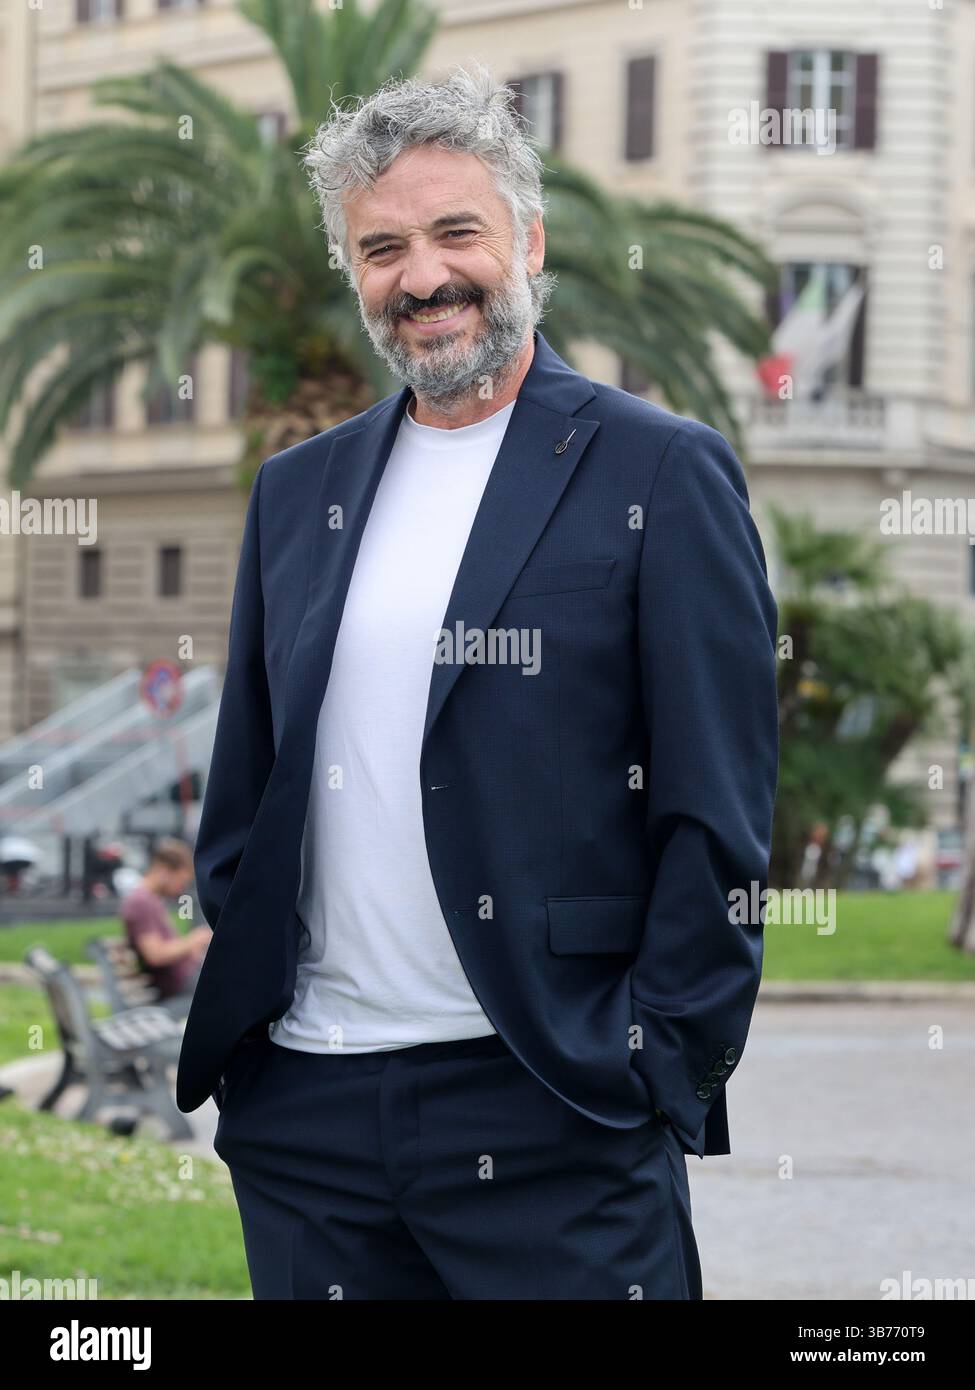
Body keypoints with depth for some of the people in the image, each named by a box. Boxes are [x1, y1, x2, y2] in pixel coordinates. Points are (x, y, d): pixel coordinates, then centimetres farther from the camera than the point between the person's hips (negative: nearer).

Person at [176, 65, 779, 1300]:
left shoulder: (659, 474, -3)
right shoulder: (296, 490, 13)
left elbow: (718, 818, -6)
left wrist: (659, 1073, -11)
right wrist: (228, 1020, 8)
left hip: (551, 1113, -4)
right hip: (302, 1112, 5)